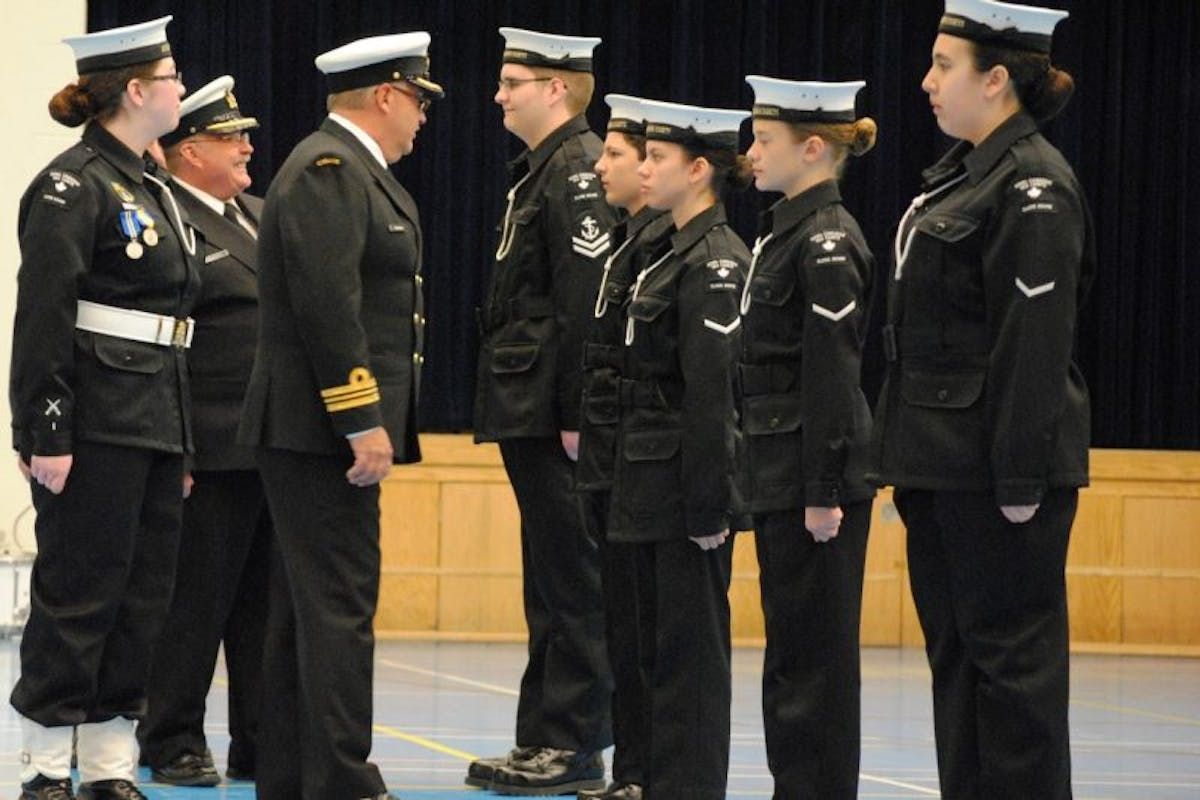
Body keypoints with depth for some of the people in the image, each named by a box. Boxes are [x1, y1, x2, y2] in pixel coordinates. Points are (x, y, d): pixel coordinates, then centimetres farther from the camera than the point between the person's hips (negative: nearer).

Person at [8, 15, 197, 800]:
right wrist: (46, 434, -20)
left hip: (155, 423, 9)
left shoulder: (153, 186, 17)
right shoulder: (74, 184, -10)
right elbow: (42, 316, -15)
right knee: (80, 594, -3)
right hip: (96, 429, -9)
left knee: (145, 596, 8)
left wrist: (181, 440, 19)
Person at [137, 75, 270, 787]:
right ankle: (174, 744, 9)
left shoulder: (261, 214, 17)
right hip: (213, 452, -8)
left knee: (265, 602, 11)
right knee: (196, 602, -1)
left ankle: (261, 742, 17)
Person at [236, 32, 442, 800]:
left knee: (308, 608, 12)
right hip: (322, 426, -10)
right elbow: (326, 305, -21)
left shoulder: (352, 171, 19)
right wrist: (363, 423, -22)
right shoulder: (328, 169, -13)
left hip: (329, 429, 10)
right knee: (340, 607, -10)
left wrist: (366, 420, 18)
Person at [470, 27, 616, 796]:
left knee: (573, 580, -4)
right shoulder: (540, 170, 18)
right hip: (528, 413, 10)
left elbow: (588, 305, -19)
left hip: (555, 415, -10)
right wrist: (516, 407, 17)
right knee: (550, 583, 12)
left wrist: (575, 414, -21)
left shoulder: (579, 171, -13)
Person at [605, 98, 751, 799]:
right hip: (654, 485, 10)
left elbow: (713, 394, -19)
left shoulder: (715, 262, -15)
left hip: (688, 485, -10)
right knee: (658, 649, 12)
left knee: (692, 654, -4)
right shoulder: (677, 254, 15)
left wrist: (707, 508, -21)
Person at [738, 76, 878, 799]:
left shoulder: (827, 243, -14)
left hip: (816, 472, -10)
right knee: (790, 646, 13)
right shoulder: (786, 232, 15)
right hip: (779, 469, 10)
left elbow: (833, 374, -18)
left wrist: (824, 492, -20)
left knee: (815, 651, -4)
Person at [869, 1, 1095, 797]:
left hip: (995, 463, -10)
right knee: (955, 648, 12)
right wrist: (910, 458, 16)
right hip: (943, 458, 10)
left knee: (1009, 650, -3)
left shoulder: (1033, 187, -15)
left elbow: (1036, 343, -19)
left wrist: (1022, 478, -21)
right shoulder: (964, 173, 14)